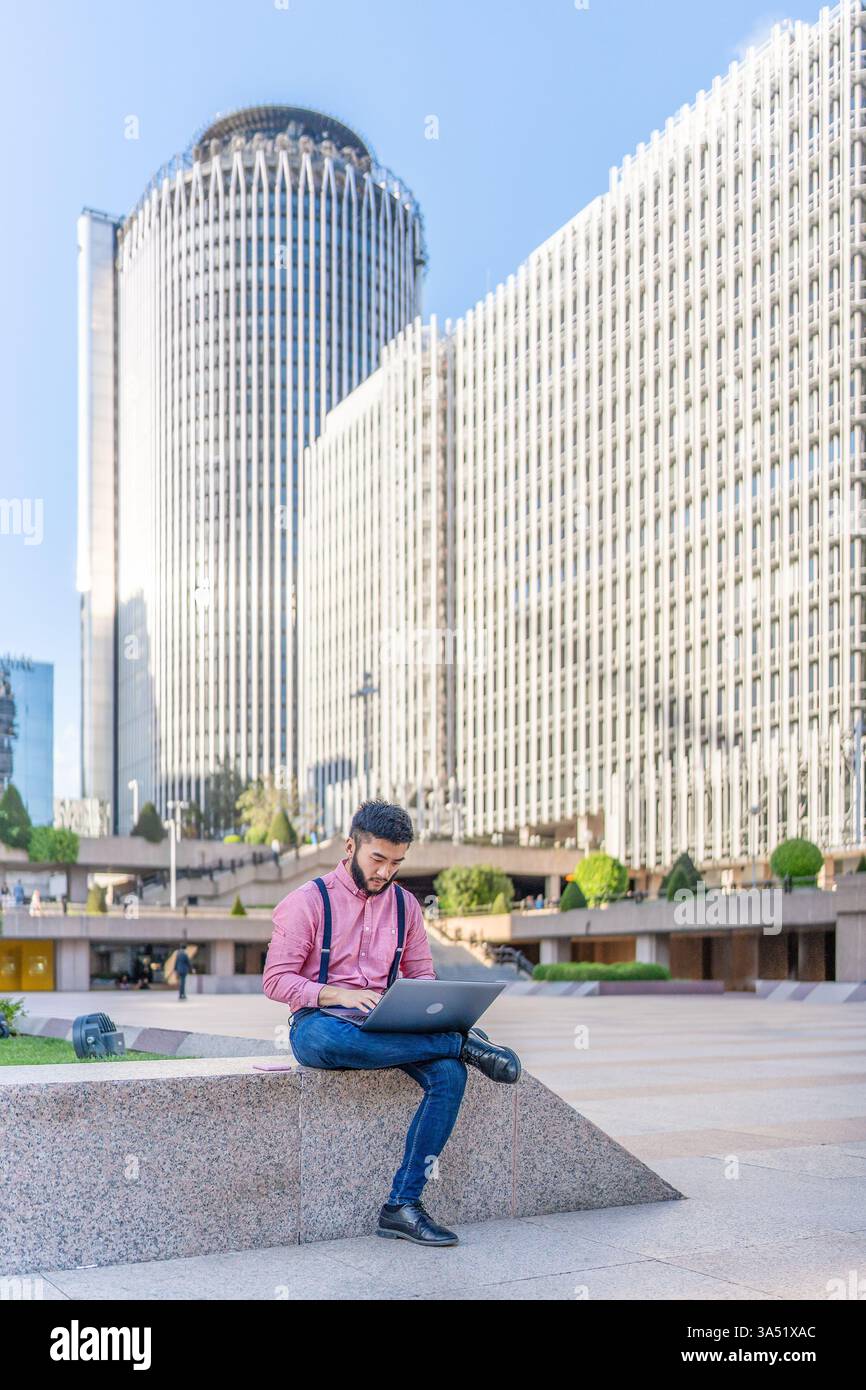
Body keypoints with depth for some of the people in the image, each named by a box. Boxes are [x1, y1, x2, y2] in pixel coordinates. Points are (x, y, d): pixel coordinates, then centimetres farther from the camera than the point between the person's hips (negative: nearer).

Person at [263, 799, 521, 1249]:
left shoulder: (405, 904, 12)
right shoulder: (307, 901, -4)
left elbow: (422, 976, 15)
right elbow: (275, 980, -8)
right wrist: (339, 995, -23)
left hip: (385, 1026, 4)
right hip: (319, 1023, -4)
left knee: (449, 1074, -25)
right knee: (326, 1037, -42)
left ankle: (403, 1205, -21)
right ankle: (464, 1044, -27)